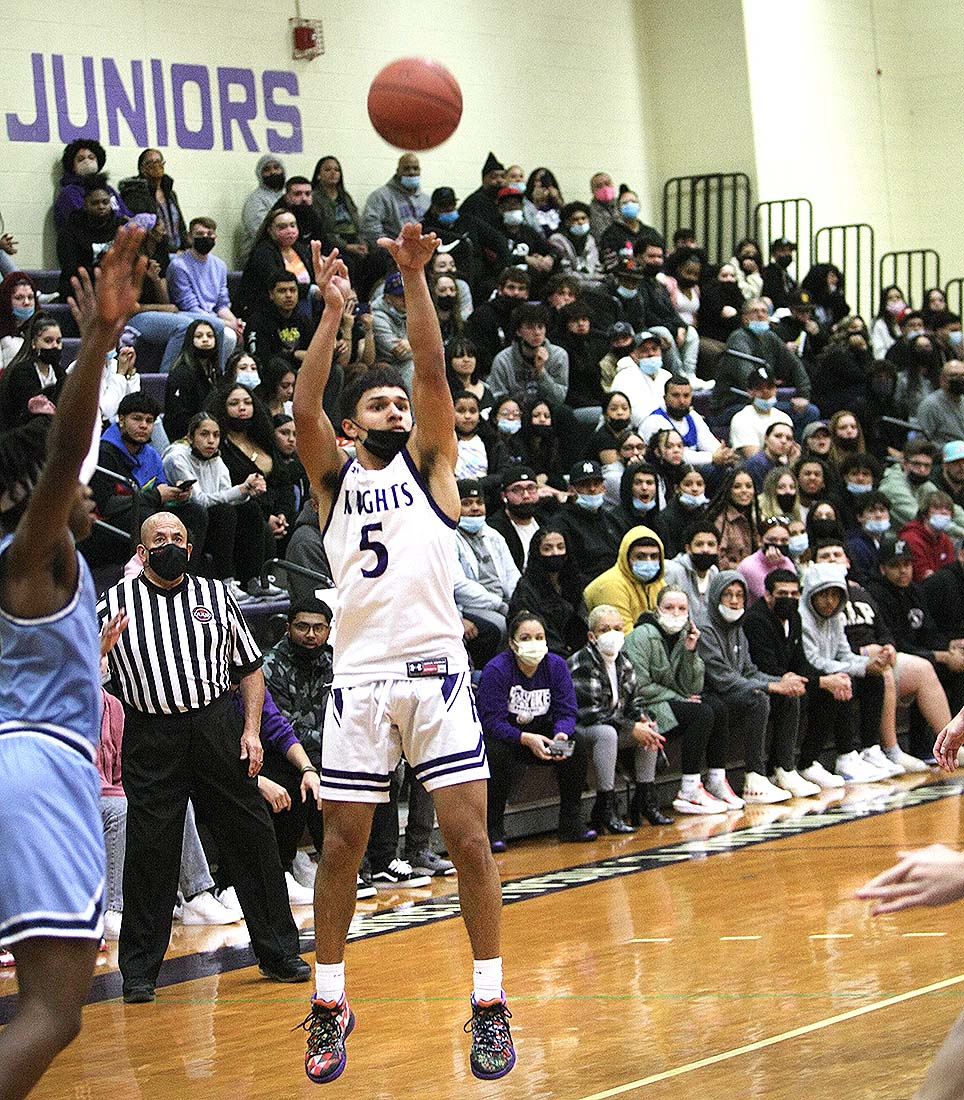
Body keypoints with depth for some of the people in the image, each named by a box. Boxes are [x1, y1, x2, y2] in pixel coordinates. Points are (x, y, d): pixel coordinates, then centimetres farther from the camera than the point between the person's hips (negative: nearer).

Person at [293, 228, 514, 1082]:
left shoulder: (428, 463, 12)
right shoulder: (335, 477, 14)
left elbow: (433, 372, -2)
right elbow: (304, 408, -4)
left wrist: (415, 277, -11)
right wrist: (333, 310, -9)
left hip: (436, 671, -1)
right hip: (360, 679, 1)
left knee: (469, 836, -4)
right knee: (342, 846, 3)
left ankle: (489, 1004, 4)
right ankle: (330, 1005, 15)